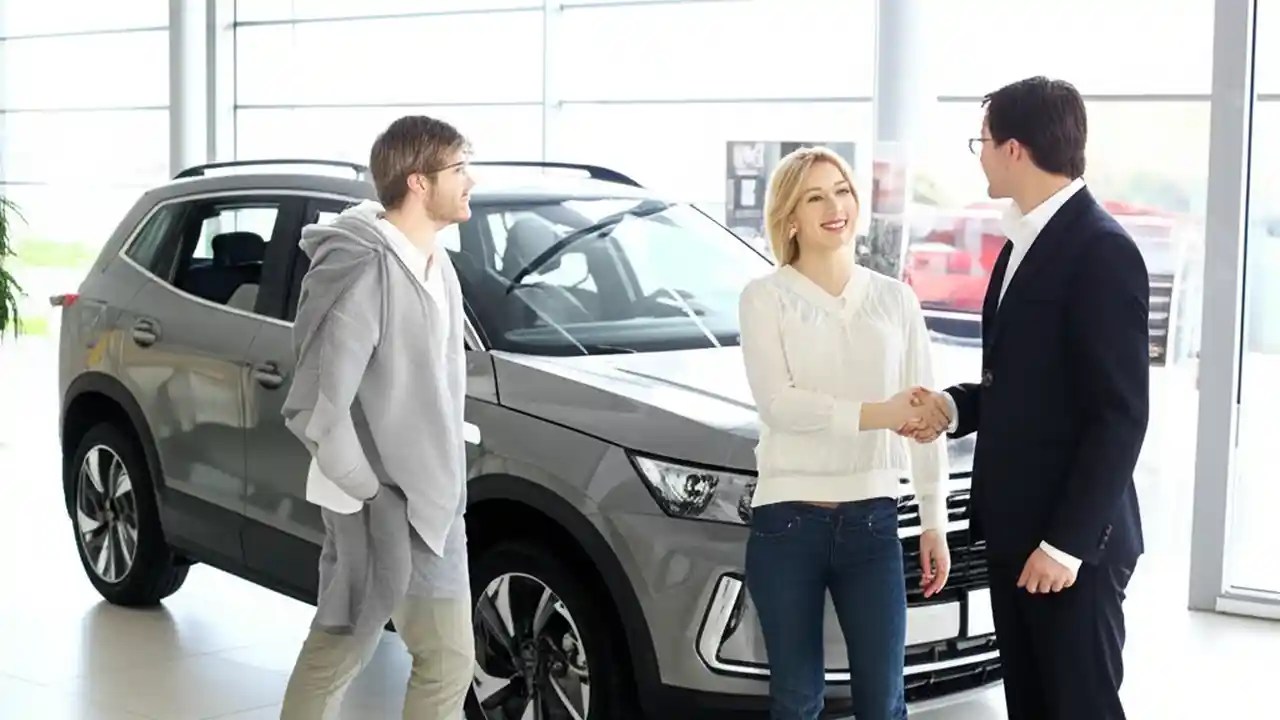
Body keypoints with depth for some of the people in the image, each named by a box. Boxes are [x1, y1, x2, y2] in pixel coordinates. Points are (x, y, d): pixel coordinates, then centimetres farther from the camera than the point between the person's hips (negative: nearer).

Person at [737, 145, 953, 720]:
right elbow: (776, 403, -14)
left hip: (872, 519, 2)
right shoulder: (766, 297, -1)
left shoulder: (896, 299, 9)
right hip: (788, 521, -2)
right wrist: (877, 414, -26)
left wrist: (934, 521, 7)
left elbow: (926, 419, 11)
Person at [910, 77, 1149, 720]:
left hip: (1072, 542, -9)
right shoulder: (1025, 244, 14)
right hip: (1014, 529, 9)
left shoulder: (1100, 250, -16)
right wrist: (956, 406, 2)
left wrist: (1067, 541, -20)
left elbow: (1119, 414, -19)